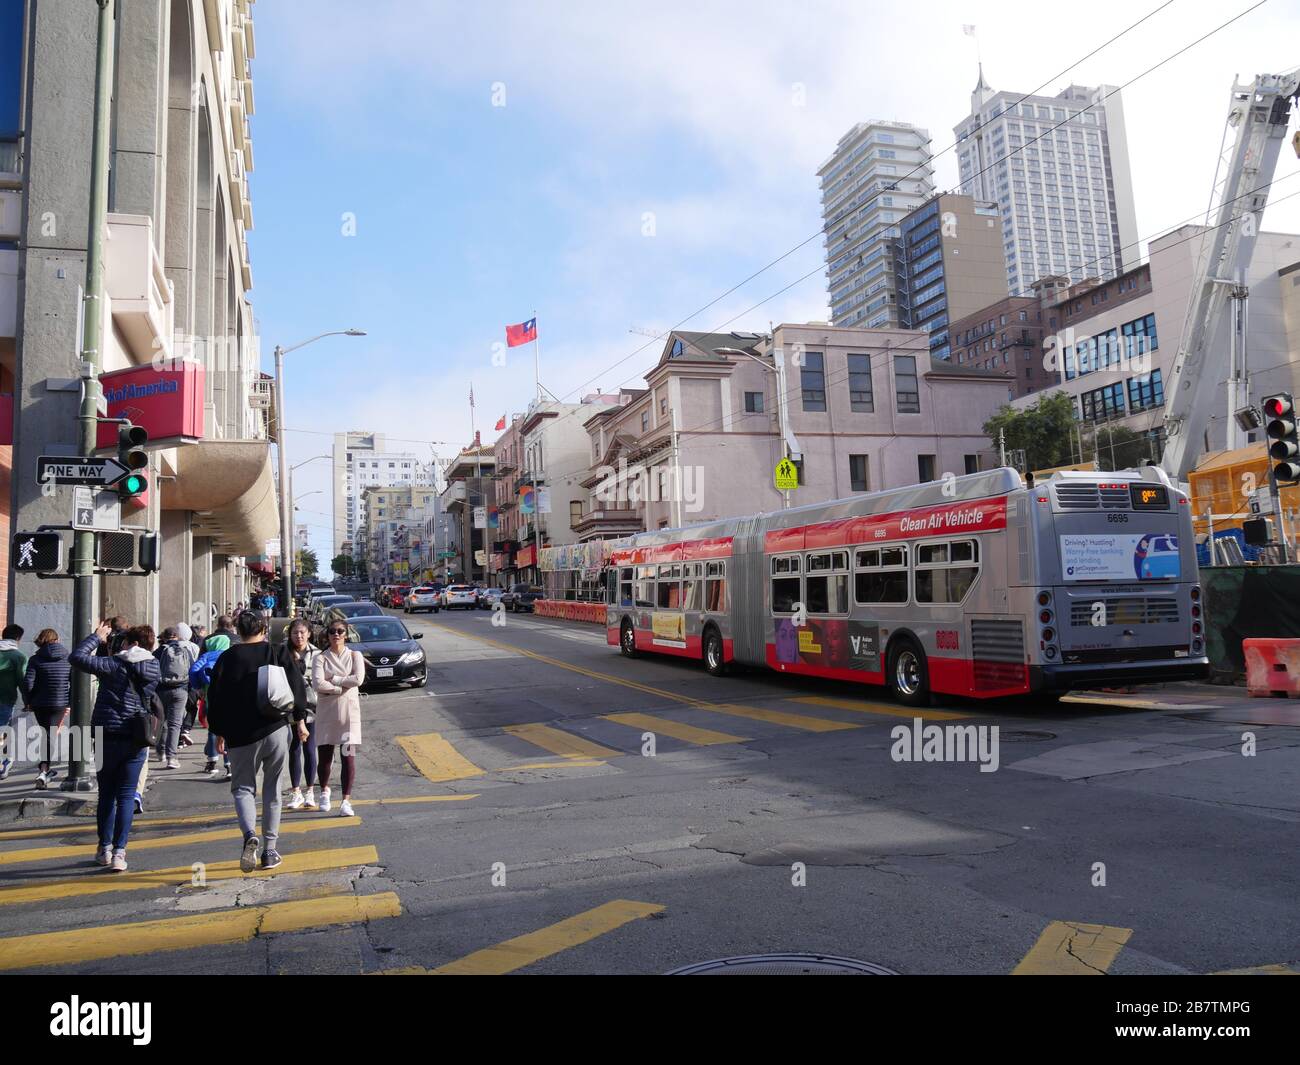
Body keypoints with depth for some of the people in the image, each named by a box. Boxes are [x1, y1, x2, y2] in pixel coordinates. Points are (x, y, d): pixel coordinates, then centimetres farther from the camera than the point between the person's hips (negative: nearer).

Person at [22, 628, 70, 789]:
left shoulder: (35, 659, -3)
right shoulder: (68, 659, 1)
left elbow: (28, 682, -9)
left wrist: (28, 701, 4)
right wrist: (70, 703, 4)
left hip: (40, 703, 1)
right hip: (61, 703, 0)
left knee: (46, 734, 17)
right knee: (51, 735, 1)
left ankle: (45, 769, 26)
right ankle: (43, 771, -14)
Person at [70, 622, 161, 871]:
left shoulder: (114, 664, -9)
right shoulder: (154, 670, 4)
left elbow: (77, 657, -10)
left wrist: (96, 636, 0)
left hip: (109, 737, -2)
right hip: (137, 740, 2)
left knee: (106, 795, 13)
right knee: (126, 797, 6)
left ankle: (105, 849, 20)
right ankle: (119, 852, 1)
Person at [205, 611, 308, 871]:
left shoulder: (227, 658, -1)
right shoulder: (278, 653, 0)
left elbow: (215, 699, 1)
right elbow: (297, 687, -1)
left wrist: (219, 733, 11)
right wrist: (300, 720, 7)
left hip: (241, 736, -1)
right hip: (277, 730, 1)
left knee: (243, 787, 10)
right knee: (272, 789, 11)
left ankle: (250, 835, -16)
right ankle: (270, 850, 13)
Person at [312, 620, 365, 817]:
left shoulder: (354, 655, 6)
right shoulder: (321, 658, 3)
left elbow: (358, 679, -11)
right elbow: (318, 684, -12)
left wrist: (332, 679, -9)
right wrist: (342, 688, -12)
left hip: (349, 712, 0)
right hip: (326, 712, 1)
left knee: (348, 756, -7)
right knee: (324, 756, 6)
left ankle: (346, 800, -2)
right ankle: (325, 791, 34)